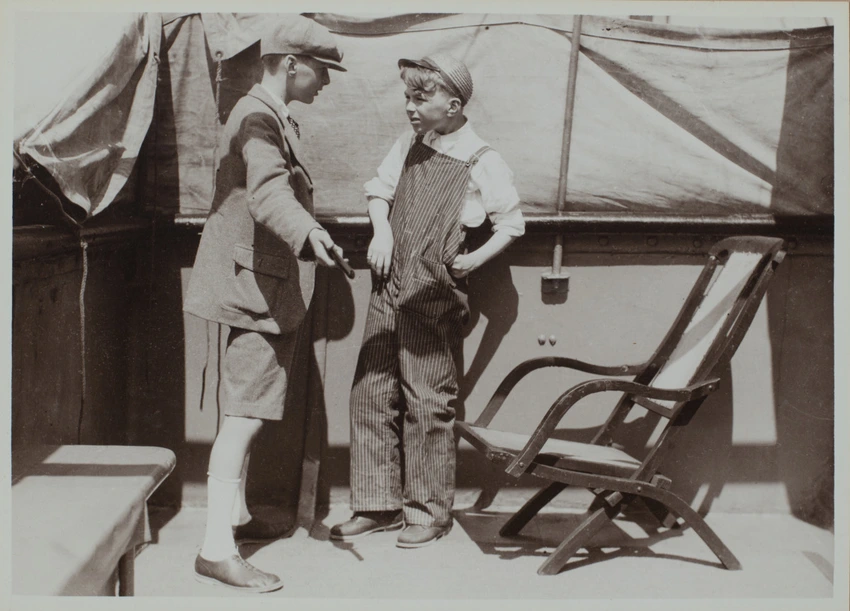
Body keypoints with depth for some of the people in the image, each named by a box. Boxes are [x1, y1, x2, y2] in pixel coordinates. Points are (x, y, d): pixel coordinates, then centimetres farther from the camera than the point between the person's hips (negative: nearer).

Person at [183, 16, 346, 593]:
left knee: (249, 410, 18)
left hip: (270, 288, 11)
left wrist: (307, 233, 49)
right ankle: (217, 549, -12)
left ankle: (237, 515, 30)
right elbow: (268, 192, -36)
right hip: (256, 287, -11)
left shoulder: (275, 118, 18)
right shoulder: (258, 117, -16)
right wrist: (309, 233, -54)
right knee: (245, 413, -13)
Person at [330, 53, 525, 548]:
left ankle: (430, 512, 15)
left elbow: (512, 224, 2)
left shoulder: (481, 162, -6)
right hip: (389, 290, 6)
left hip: (432, 298, -6)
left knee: (428, 404, 0)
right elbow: (379, 189, 21)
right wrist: (381, 232, 3)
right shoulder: (409, 145, 9)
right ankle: (378, 504, 19)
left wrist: (474, 260, -11)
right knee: (370, 394, 7)